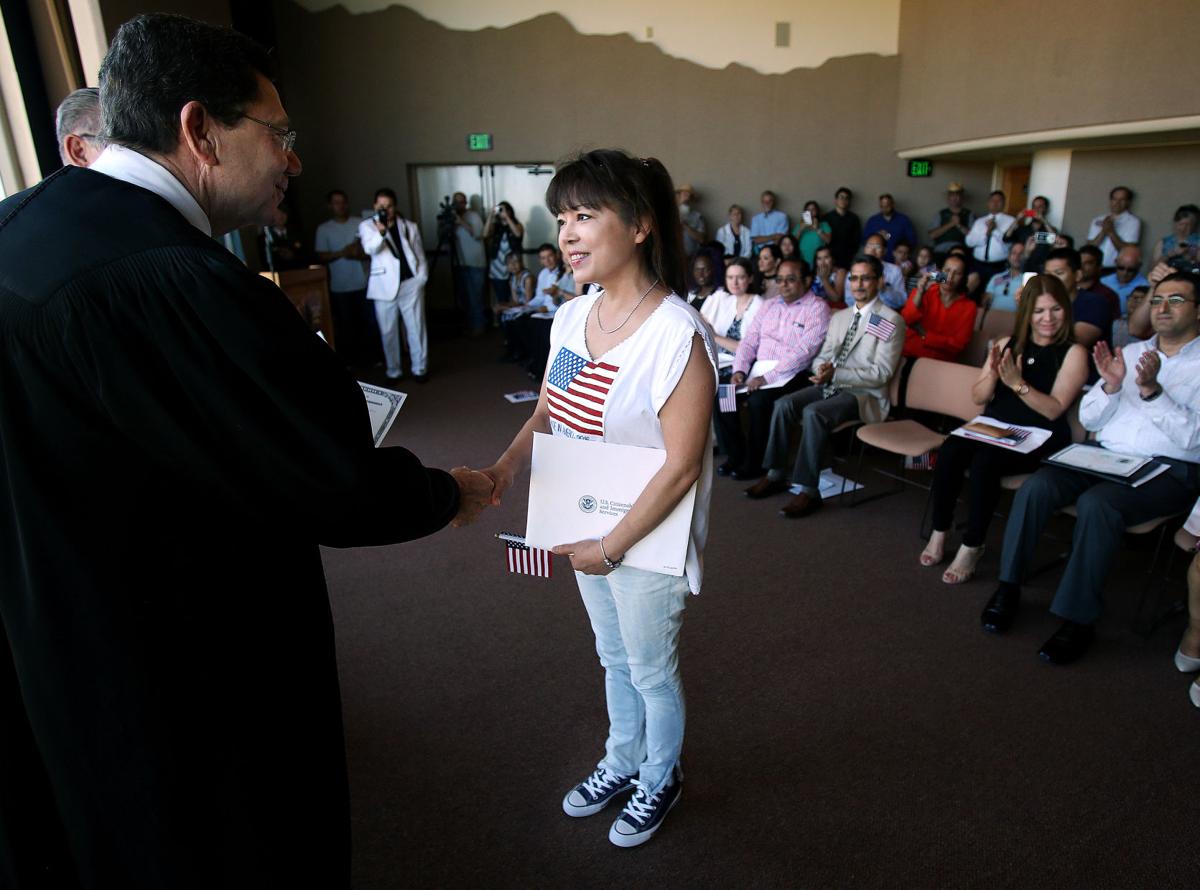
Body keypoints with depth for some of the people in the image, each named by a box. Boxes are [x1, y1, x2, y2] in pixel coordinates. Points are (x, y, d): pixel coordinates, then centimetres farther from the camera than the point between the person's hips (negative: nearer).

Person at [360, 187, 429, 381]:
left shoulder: (409, 226, 9)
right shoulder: (367, 225, 3)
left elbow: (420, 255, 11)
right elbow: (370, 249, -16)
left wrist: (421, 278, -1)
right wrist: (381, 232, -33)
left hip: (411, 283, 1)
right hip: (384, 286, -1)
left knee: (416, 328, 5)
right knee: (388, 331, 4)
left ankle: (420, 368, 15)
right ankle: (393, 371, 16)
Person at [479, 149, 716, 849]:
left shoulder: (676, 334, -26)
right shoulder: (571, 317, -4)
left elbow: (681, 467, -24)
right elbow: (549, 410, 8)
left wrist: (609, 549, -18)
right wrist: (508, 466, -10)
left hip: (647, 541, -6)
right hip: (587, 532, 7)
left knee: (652, 672, 17)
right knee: (614, 659, 27)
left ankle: (661, 780, 46)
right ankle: (622, 763, 53)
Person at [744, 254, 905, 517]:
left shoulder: (891, 321, -6)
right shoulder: (839, 318, 16)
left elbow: (882, 373, -13)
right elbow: (822, 357, 17)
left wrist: (836, 373, -23)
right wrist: (822, 368, -10)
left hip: (865, 394, -6)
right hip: (831, 385, 7)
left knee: (813, 413, -32)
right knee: (784, 404, -17)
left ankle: (808, 491, -26)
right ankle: (775, 475, -9)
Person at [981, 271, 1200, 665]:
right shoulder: (1131, 352, 17)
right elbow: (1088, 419, 11)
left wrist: (1151, 390, -21)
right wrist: (1111, 386, -7)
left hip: (1168, 471, -4)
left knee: (1096, 503, -34)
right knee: (1035, 487, -24)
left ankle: (1079, 618, -24)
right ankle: (1008, 587, -15)